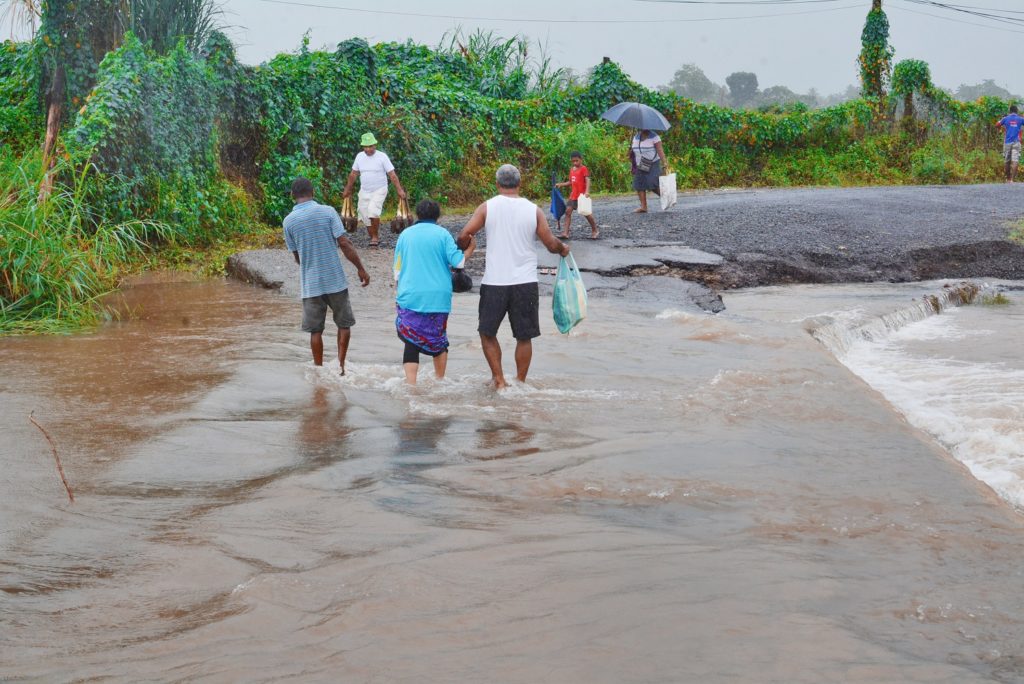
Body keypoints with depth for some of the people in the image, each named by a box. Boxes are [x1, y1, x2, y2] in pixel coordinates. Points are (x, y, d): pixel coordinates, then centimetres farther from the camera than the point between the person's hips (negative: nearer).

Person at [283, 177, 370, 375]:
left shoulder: (289, 221, 0)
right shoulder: (327, 212, -7)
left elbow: (296, 256, 9)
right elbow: (344, 244, -10)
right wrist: (361, 269, -2)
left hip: (310, 284, 1)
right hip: (335, 280, -1)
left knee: (315, 330, 10)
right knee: (344, 324, 15)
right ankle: (341, 365, 10)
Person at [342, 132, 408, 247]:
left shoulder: (382, 157, -10)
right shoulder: (359, 156, 3)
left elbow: (392, 174, -12)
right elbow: (353, 174, 14)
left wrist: (399, 190, -18)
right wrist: (348, 190, 18)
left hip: (379, 190, -5)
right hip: (364, 191, 5)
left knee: (373, 210, -25)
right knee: (365, 216, 4)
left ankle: (375, 236, -11)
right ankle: (374, 238, 19)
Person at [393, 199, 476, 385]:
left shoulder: (406, 234, 7)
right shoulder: (442, 234, 0)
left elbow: (397, 270, 11)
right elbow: (458, 262, -7)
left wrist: (400, 290, 24)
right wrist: (470, 248, 11)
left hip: (410, 297, 0)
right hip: (439, 298, 0)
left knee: (412, 342, 0)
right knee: (438, 338, 17)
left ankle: (411, 383, -12)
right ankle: (439, 380, 26)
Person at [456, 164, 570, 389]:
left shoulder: (487, 207, -3)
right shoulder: (533, 210, 0)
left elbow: (464, 236, -10)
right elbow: (552, 244, 1)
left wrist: (461, 249, 12)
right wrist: (563, 249, 23)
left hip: (494, 282, -1)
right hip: (525, 283, 1)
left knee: (487, 333, 14)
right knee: (524, 337, 11)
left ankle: (499, 380, 8)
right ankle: (520, 383, 15)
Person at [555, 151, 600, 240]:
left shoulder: (583, 169, -8)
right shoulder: (572, 169, 12)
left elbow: (587, 180, -18)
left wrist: (587, 191, -32)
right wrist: (561, 184, 10)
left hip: (582, 195, -7)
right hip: (573, 195, 7)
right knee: (568, 211, -3)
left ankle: (595, 230, 16)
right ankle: (566, 232, -4)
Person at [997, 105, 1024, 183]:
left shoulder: (1006, 118, 4)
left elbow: (997, 124, 19)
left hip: (1007, 142, 1)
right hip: (1016, 142, -1)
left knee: (1007, 161, 15)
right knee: (1015, 161, -9)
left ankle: (1008, 178, 26)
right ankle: (1012, 179, -22)